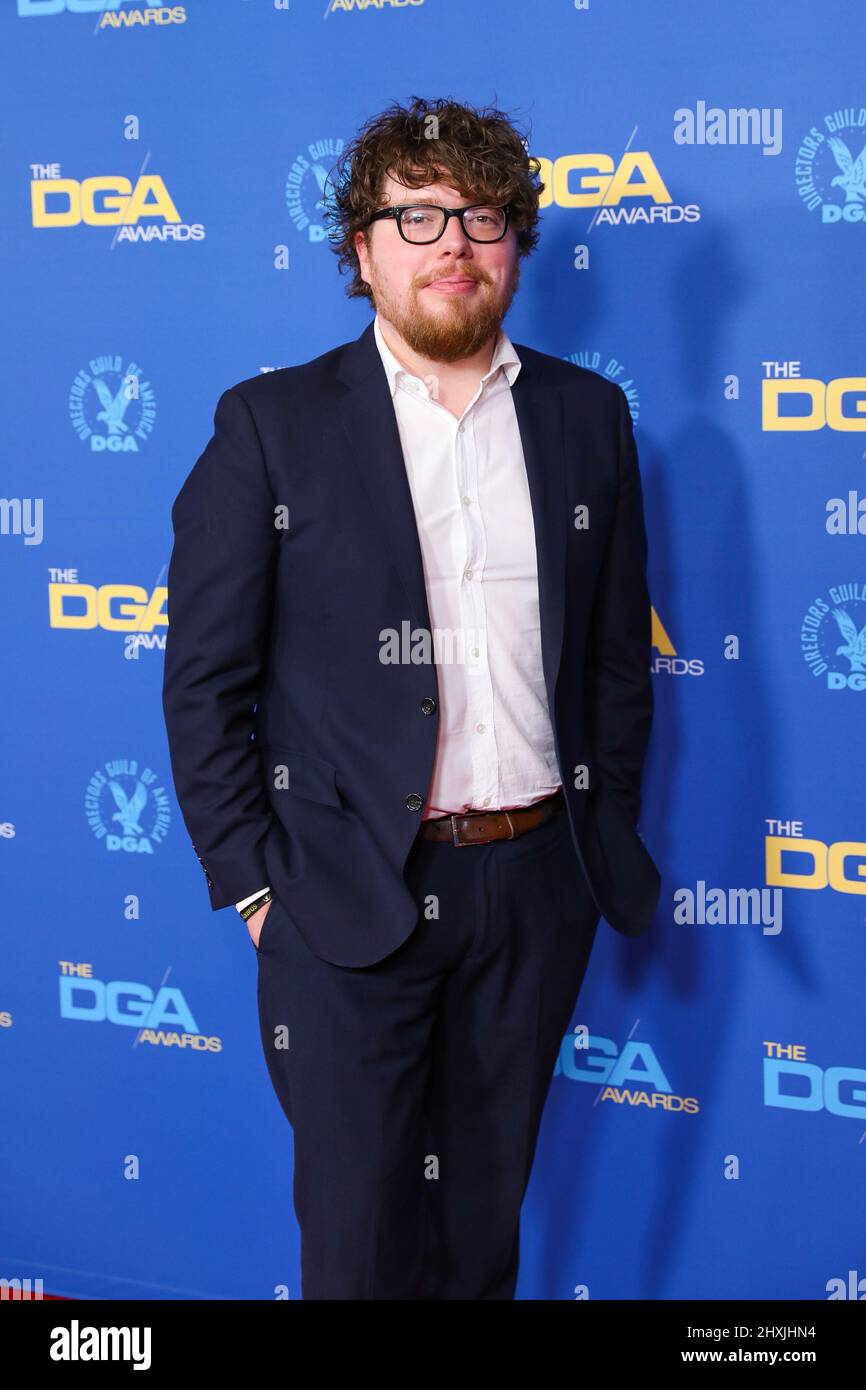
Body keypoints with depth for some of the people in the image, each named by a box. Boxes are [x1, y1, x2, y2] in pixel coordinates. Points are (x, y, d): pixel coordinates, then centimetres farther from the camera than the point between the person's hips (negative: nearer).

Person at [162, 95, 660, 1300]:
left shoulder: (589, 417, 5)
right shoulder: (272, 423, -4)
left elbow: (619, 651, 10)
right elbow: (205, 680, -4)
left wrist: (607, 841, 8)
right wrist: (250, 882, -6)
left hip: (537, 885, 3)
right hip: (350, 896, -2)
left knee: (486, 1209, 18)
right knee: (358, 1225, 10)